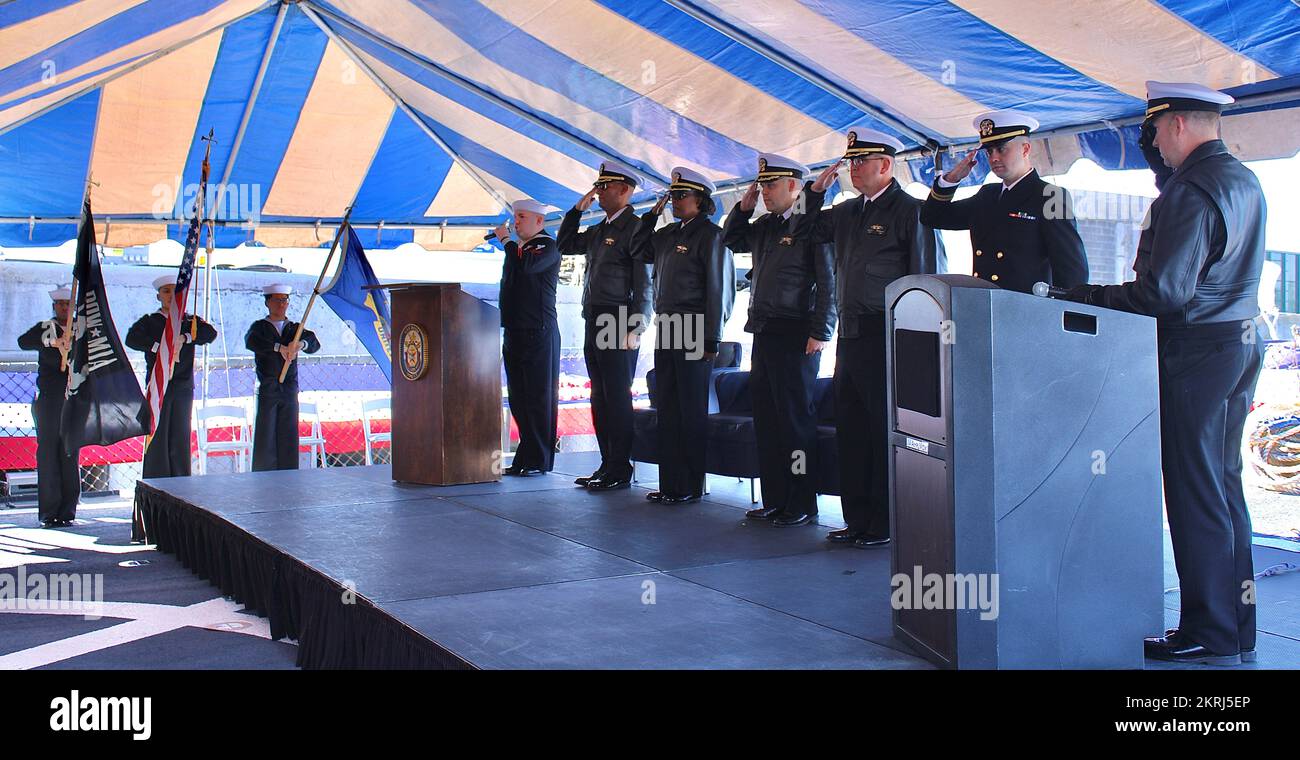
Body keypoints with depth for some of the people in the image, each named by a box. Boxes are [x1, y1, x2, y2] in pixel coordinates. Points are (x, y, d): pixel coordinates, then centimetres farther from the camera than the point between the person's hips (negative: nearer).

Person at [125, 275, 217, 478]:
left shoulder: (190, 321, 14)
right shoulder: (149, 321, 7)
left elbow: (211, 333, -5)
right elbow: (132, 339, -12)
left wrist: (185, 338, -17)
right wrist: (161, 348, -21)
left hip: (183, 387, 2)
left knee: (180, 438, 4)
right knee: (157, 437, -4)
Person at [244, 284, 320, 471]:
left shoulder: (295, 328, 16)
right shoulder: (259, 327, 7)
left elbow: (315, 344, -2)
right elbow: (250, 342, -16)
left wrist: (301, 344, -26)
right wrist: (278, 347, -30)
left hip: (290, 391, 3)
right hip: (266, 391, -3)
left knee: (288, 440, 2)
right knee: (265, 440, -4)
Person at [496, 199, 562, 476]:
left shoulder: (548, 246, -5)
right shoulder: (516, 248, 19)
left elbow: (527, 266, -25)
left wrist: (506, 240, -11)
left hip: (539, 333, -9)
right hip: (514, 333, 9)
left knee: (540, 398, -4)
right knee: (519, 400, 10)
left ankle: (539, 461, -1)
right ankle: (524, 459, 15)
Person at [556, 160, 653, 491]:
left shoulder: (635, 228, -8)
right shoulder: (598, 230, 18)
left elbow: (644, 284, -13)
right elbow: (564, 246, 26)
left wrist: (636, 329, -19)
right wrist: (577, 210, 15)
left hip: (618, 326, -9)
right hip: (594, 323, 9)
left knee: (617, 398, -5)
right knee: (600, 398, 11)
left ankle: (620, 470, 0)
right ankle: (607, 464, 18)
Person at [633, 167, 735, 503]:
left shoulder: (710, 235, -8)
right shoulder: (669, 234, 15)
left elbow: (718, 288, -12)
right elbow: (640, 251, 29)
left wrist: (711, 338, -16)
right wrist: (652, 215, 16)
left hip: (693, 332, -8)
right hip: (666, 328, 8)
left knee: (691, 409, -2)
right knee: (667, 408, 10)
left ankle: (691, 486, 4)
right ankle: (670, 482, 17)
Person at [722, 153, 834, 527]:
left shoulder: (812, 224, -8)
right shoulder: (765, 225, 15)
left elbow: (828, 283, -12)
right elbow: (731, 241, 30)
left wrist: (820, 332, -17)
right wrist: (743, 208, 14)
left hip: (795, 336, -8)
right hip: (764, 332, 8)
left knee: (796, 418, -4)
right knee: (766, 416, 11)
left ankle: (803, 505, 3)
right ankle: (774, 499, 19)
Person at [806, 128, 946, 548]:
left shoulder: (909, 211, -6)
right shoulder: (847, 212, 16)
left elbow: (926, 277, -9)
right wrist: (816, 190, 10)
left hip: (886, 336, -8)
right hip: (850, 335, 8)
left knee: (885, 430, -3)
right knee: (850, 429, 10)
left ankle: (886, 525, 5)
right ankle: (857, 519, 19)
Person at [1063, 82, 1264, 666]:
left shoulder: (1189, 191, -18)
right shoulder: (1245, 181, 13)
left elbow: (1164, 293, -22)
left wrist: (1085, 297, -14)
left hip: (1196, 349, -10)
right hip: (1241, 340, 10)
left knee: (1194, 492, -3)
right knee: (1225, 487, 14)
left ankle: (1209, 637, 4)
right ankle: (1237, 630, 22)